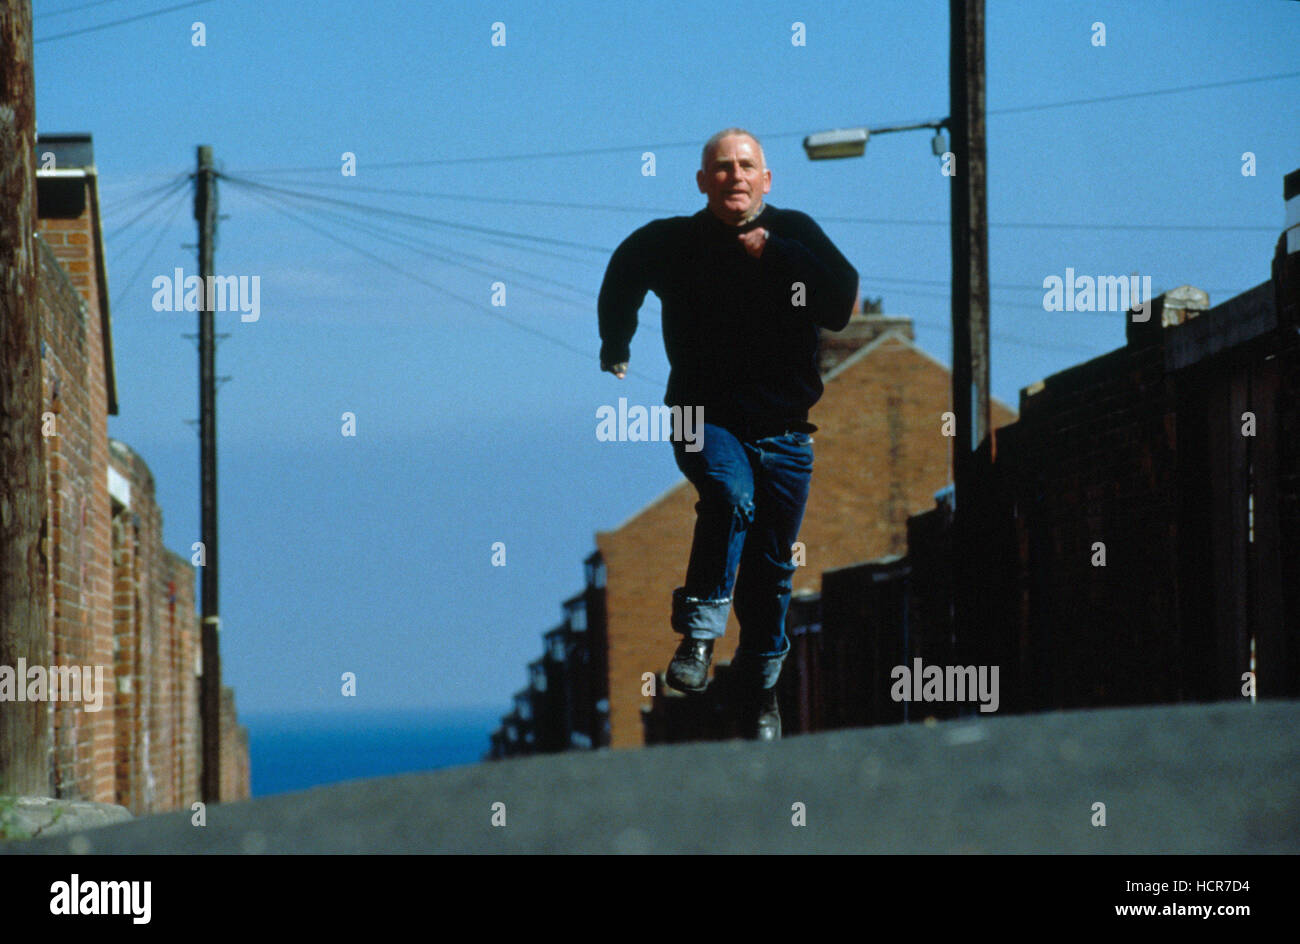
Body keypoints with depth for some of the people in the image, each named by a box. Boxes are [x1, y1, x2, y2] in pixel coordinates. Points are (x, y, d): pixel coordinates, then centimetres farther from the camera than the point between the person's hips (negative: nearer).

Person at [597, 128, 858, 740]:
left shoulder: (795, 235, 1)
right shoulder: (668, 242, 1)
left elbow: (844, 304, -13)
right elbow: (619, 287, 22)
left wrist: (773, 254, -15)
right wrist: (615, 354, 20)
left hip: (784, 430, 2)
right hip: (705, 416, -2)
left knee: (772, 565, 8)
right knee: (731, 496, -34)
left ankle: (760, 687, 27)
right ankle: (699, 631, -24)